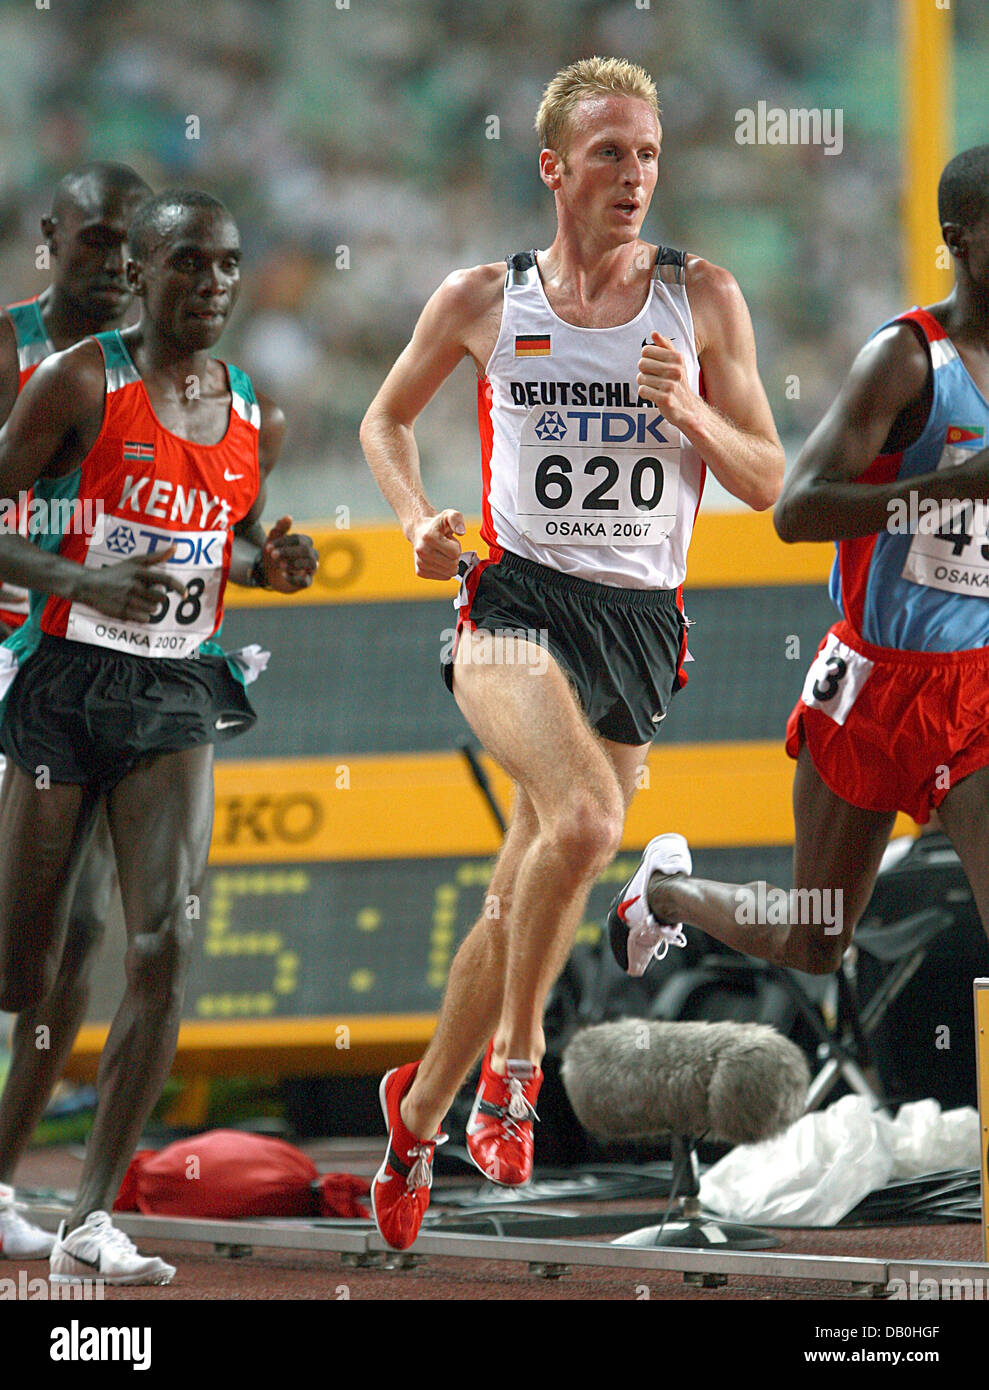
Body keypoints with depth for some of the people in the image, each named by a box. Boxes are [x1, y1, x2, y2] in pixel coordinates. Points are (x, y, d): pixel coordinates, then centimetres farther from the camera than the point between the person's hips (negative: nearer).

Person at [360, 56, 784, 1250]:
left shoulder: (703, 301, 4)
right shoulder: (481, 301, 2)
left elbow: (768, 483, 7)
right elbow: (386, 418, 19)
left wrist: (690, 414, -12)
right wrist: (418, 521, 0)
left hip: (641, 623, 3)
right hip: (517, 601, -2)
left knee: (525, 903, 8)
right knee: (586, 817, -31)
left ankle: (418, 1114, 30)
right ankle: (513, 1060, -12)